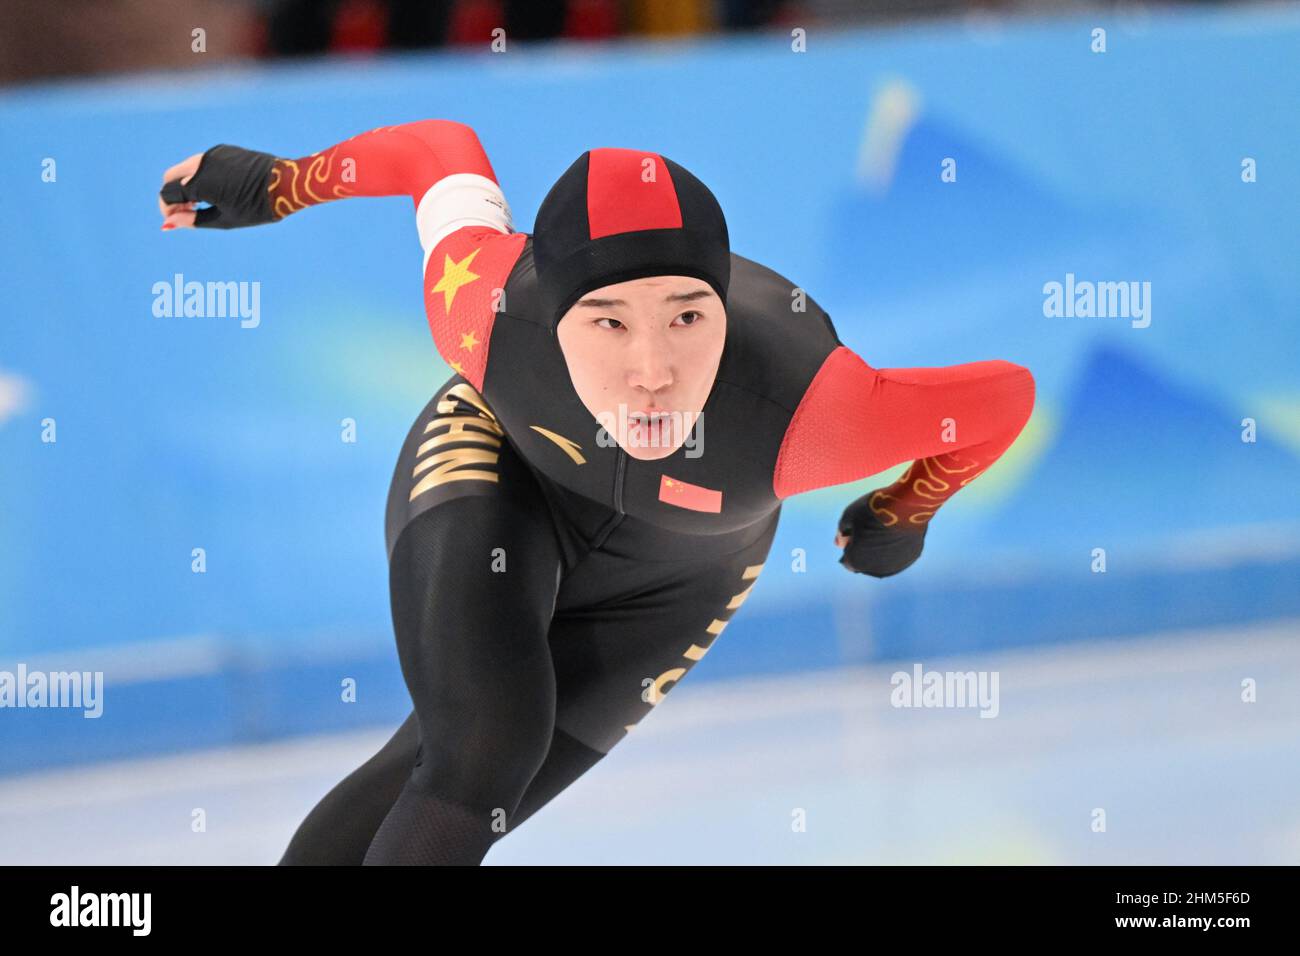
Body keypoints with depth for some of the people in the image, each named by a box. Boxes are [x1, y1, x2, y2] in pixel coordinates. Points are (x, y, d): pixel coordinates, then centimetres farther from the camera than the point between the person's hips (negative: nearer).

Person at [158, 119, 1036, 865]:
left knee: (457, 798, 2)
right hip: (501, 464, -1)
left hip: (667, 576, 1)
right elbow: (445, 152, -17)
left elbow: (1006, 395, -25)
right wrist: (273, 185, -1)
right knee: (479, 750, -22)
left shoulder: (805, 416, -44)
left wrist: (906, 513, -6)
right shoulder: (492, 318, -39)